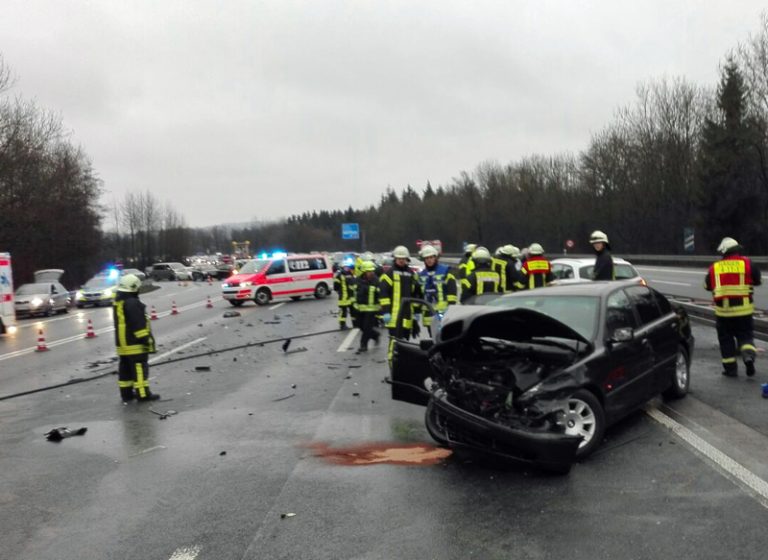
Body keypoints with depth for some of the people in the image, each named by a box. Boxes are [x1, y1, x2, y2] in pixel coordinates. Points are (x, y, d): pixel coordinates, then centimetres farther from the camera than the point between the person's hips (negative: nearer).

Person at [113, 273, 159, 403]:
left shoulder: (117, 302, 13)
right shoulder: (132, 303, -19)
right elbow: (138, 324, -22)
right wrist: (145, 339, -18)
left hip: (122, 343, 9)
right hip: (135, 343, -9)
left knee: (125, 369, 13)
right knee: (140, 368, -4)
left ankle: (126, 394, 19)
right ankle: (143, 394, -1)